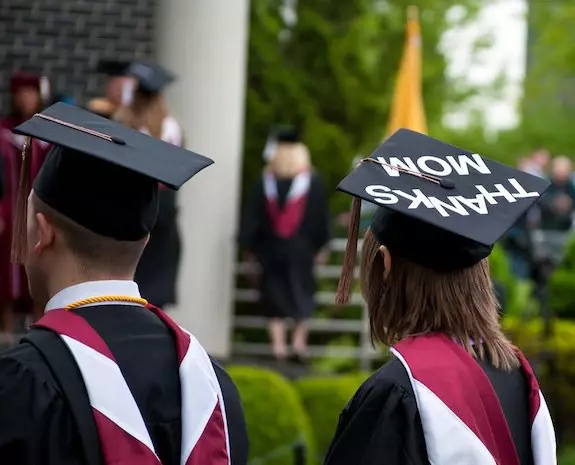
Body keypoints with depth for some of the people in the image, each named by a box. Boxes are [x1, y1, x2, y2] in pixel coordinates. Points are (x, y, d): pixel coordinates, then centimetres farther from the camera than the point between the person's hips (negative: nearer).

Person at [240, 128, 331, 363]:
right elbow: (321, 217, -1)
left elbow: (252, 217, 2)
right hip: (301, 250, -1)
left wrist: (250, 247, 9)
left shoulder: (265, 182, -1)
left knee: (275, 299, 7)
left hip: (271, 249, 1)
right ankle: (299, 342, 0)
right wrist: (321, 247, 6)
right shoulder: (312, 182, -4)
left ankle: (278, 345, 0)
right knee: (301, 296, 9)